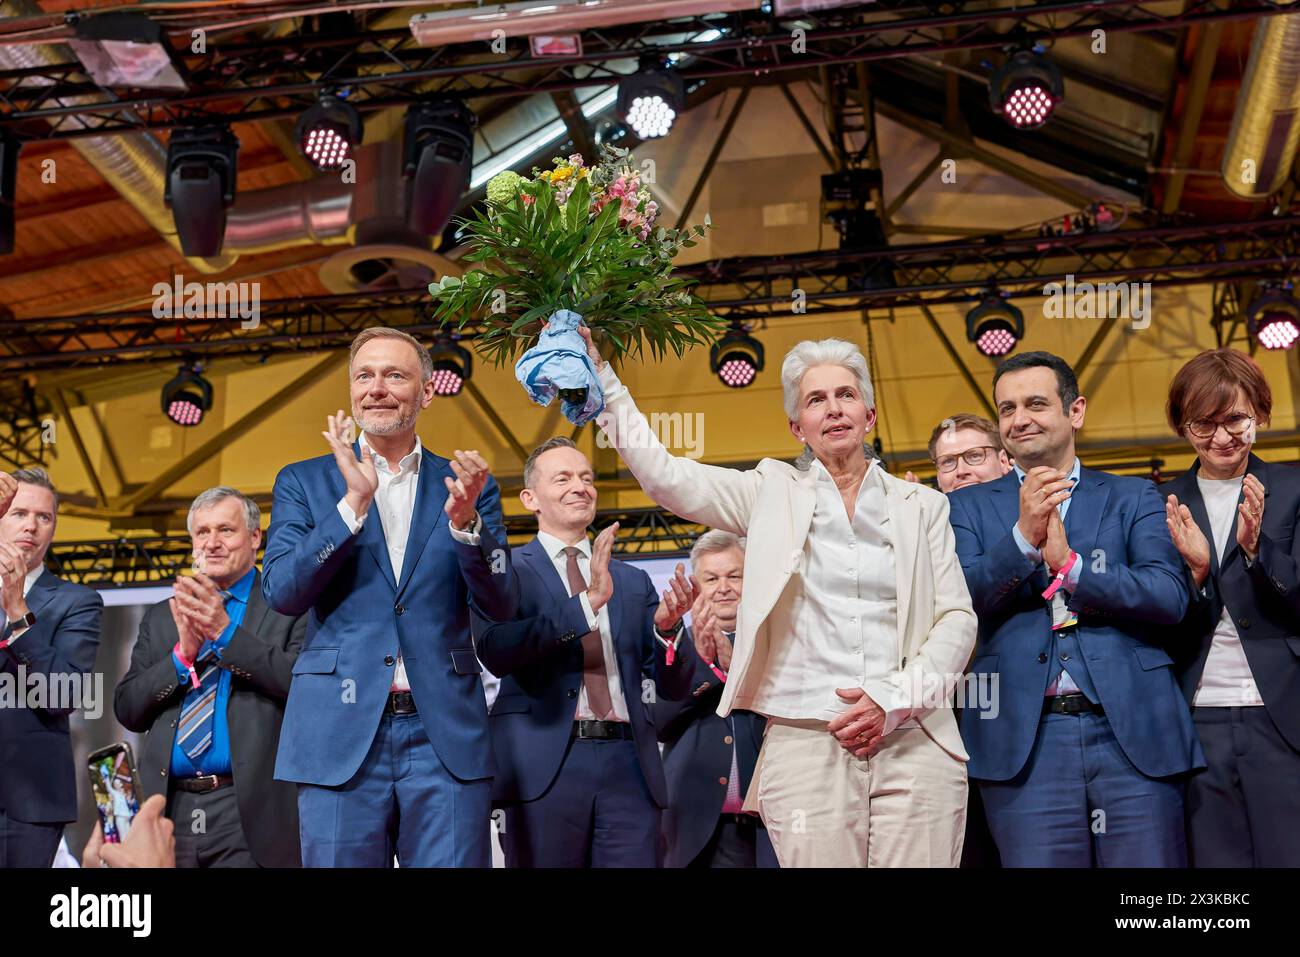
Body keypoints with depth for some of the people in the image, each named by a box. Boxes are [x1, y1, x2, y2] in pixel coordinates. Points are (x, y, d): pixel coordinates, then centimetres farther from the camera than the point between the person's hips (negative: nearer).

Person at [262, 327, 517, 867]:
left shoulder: (465, 485, 9)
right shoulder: (303, 482, 8)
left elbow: (502, 605, 3)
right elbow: (282, 594, -4)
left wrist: (465, 521, -15)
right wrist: (354, 502, -14)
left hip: (447, 736, 1)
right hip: (341, 735, 0)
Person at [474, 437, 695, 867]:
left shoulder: (634, 581, 16)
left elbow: (673, 686, 13)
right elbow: (495, 651, -13)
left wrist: (666, 627, -7)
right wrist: (588, 601, -19)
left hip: (629, 764, 3)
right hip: (545, 763, -3)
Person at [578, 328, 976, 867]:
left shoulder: (921, 505, 12)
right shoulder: (775, 493, 10)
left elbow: (957, 617, 7)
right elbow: (664, 476, 1)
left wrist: (894, 699, -8)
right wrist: (600, 375, -3)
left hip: (913, 746, 1)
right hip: (805, 746, -1)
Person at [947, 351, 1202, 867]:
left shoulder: (1134, 498, 12)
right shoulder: (969, 507, 12)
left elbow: (1170, 597, -2)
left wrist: (1069, 564, -12)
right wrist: (1024, 536, -15)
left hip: (1133, 730, 1)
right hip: (1025, 740, 0)